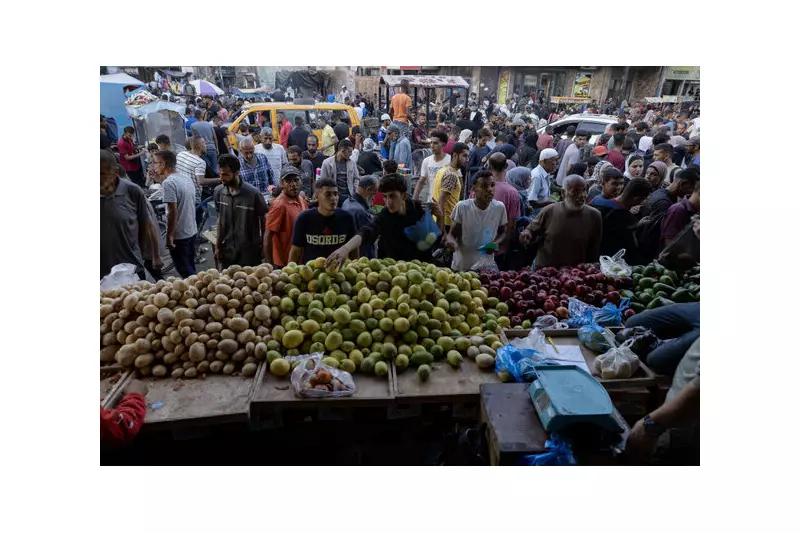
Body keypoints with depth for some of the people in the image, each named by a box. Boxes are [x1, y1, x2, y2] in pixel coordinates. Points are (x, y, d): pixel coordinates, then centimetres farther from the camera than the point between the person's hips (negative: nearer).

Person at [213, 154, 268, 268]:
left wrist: (264, 247, -3)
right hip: (227, 249, 4)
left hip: (249, 250, -4)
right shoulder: (218, 191, -4)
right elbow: (220, 219, 7)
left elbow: (264, 221, -7)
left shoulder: (253, 194, -18)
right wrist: (218, 246, 9)